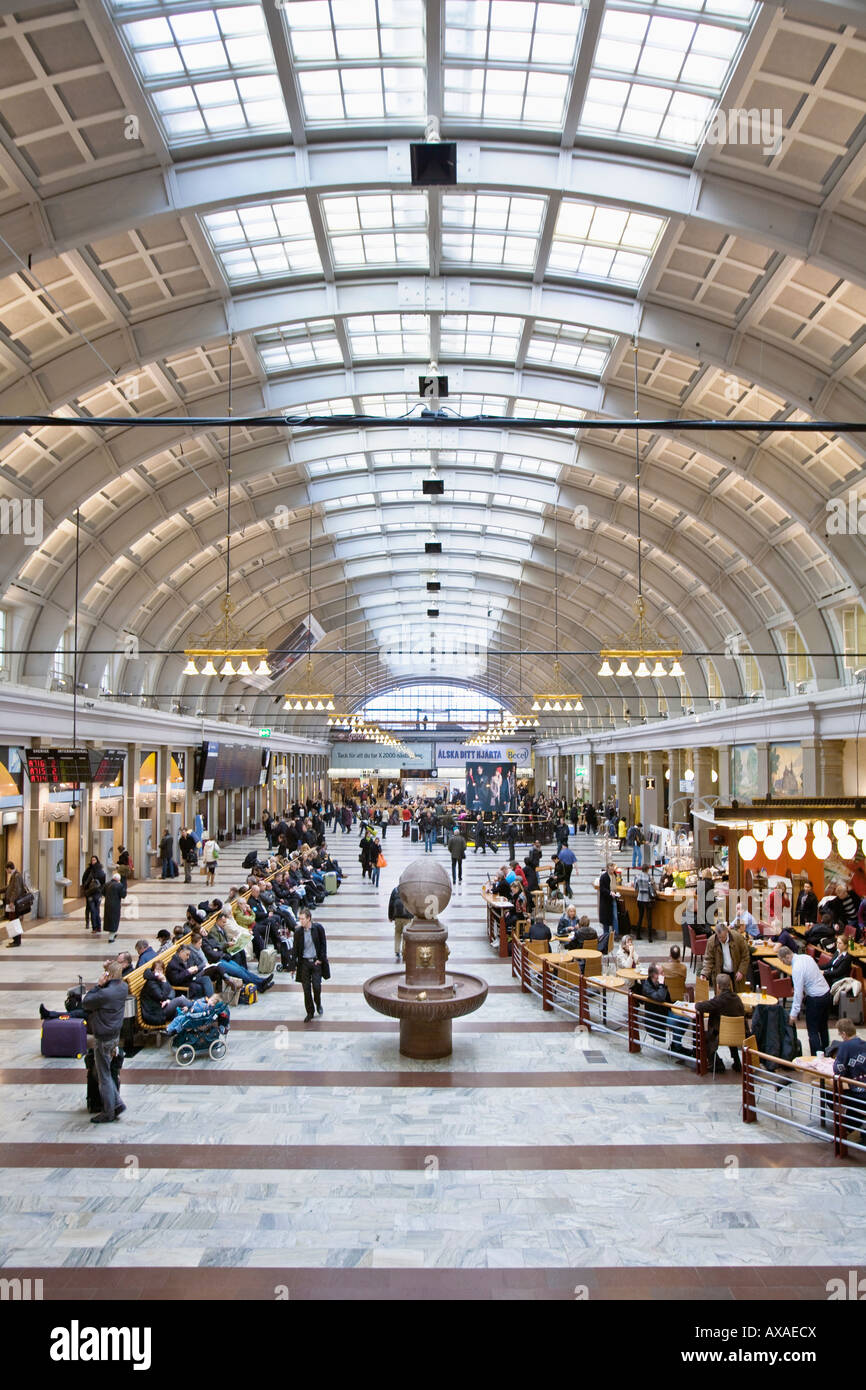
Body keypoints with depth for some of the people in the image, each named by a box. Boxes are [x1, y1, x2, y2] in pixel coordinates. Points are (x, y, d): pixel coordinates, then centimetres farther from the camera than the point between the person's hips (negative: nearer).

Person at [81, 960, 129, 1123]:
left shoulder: (105, 994, -27)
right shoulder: (123, 987, -2)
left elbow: (85, 1003, -15)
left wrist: (98, 985, -15)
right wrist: (102, 985, -4)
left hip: (103, 1038, -8)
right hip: (115, 1035, 8)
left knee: (104, 1076, 5)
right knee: (105, 1073, 21)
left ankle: (108, 1113, 16)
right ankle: (117, 1103, 21)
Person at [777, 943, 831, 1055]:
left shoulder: (797, 969, -24)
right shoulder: (807, 957, 1)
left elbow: (798, 992, -23)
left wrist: (794, 1013, -18)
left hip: (816, 999, -9)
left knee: (813, 1030, 1)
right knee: (823, 1027, 22)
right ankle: (825, 1053, 35)